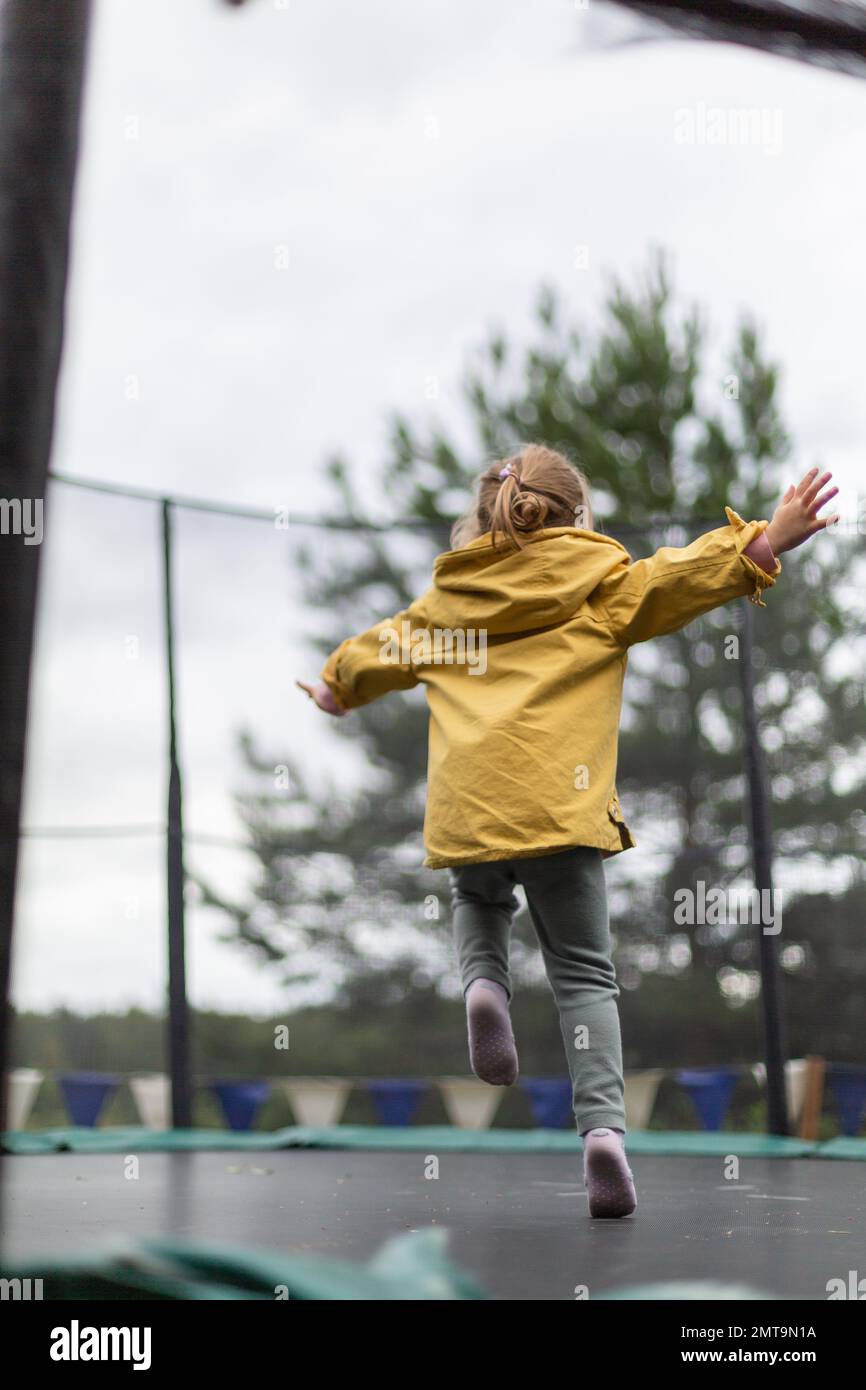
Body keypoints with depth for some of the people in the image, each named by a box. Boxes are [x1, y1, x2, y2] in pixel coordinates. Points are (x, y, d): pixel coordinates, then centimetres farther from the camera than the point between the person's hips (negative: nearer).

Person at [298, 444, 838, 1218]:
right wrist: (767, 541, -7)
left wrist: (338, 688, 57)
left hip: (464, 801, 3)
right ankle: (603, 1125, -13)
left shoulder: (444, 595, 22)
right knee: (584, 971, 4)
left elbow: (385, 648, 37)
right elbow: (676, 578, -5)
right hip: (555, 798, -3)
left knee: (479, 900, 34)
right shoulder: (597, 578, 11)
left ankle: (485, 984, 2)